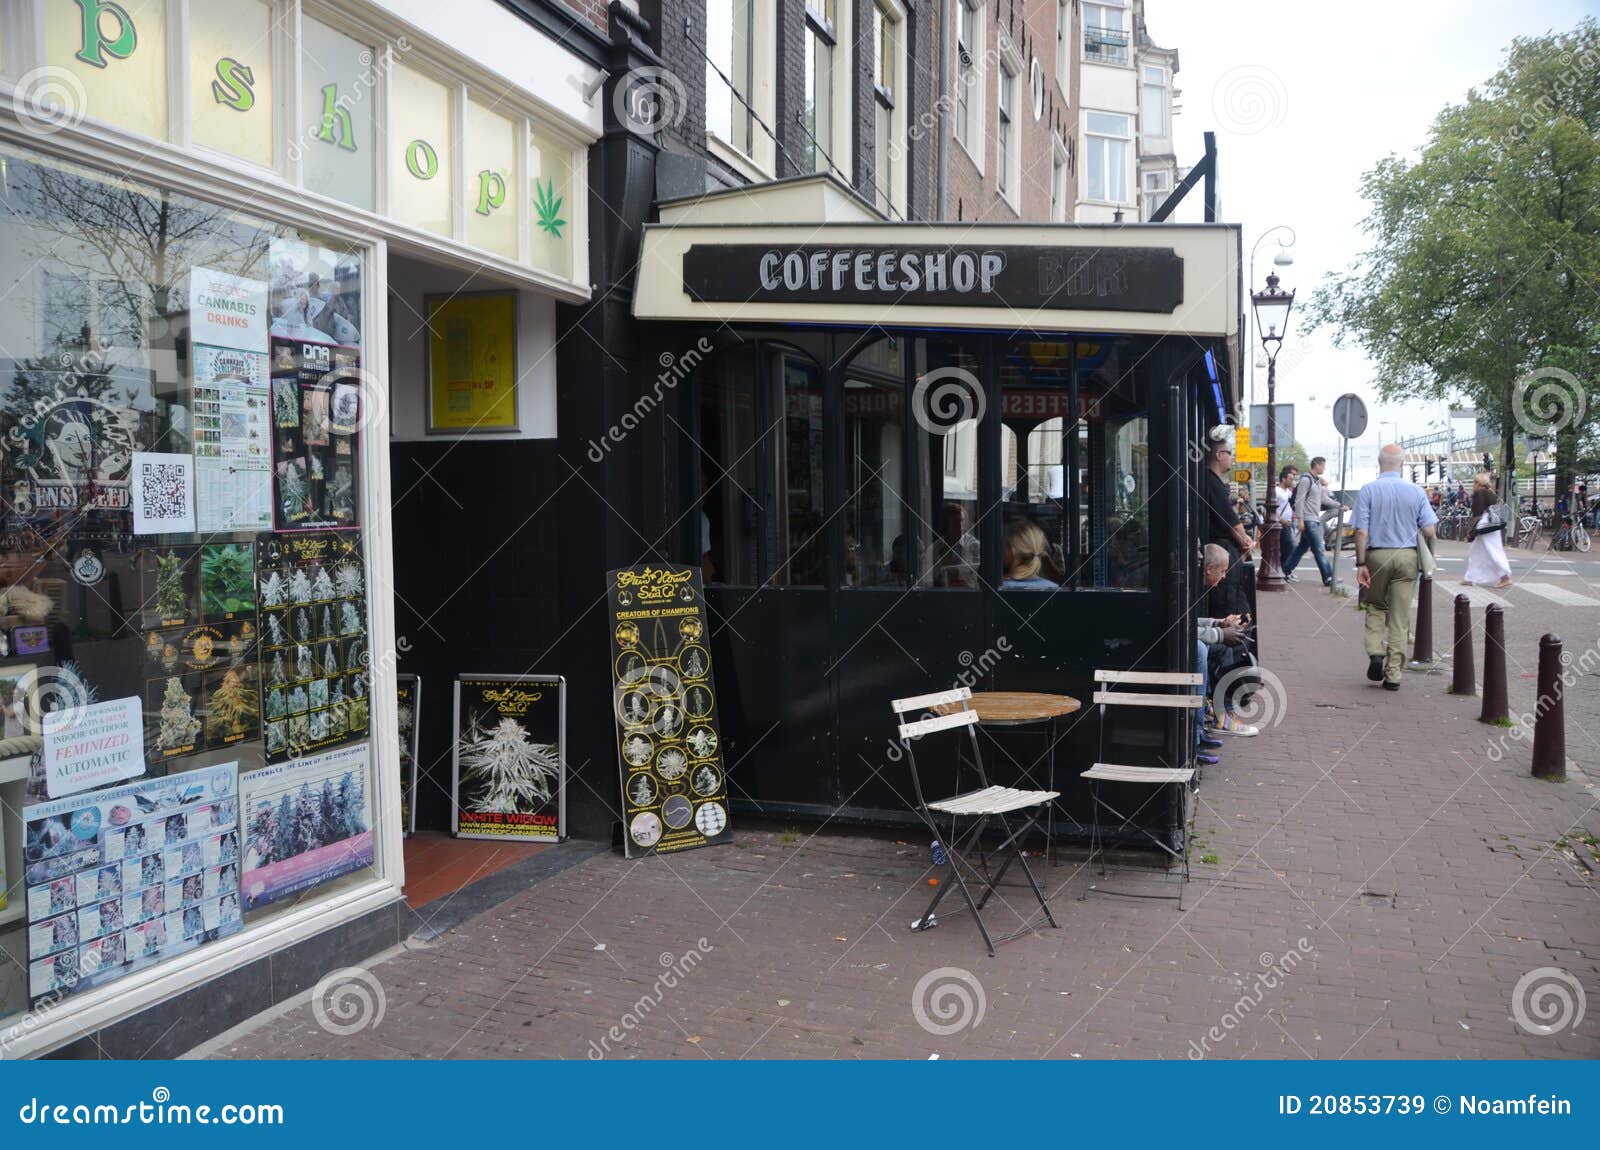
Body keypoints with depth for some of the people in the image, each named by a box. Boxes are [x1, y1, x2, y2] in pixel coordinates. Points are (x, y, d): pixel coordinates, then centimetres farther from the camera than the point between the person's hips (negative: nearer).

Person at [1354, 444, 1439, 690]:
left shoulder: (1368, 490, -5)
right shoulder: (1416, 492, 0)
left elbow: (1361, 532, -11)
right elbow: (1429, 531, -3)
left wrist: (1361, 564, -8)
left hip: (1377, 555, -1)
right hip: (1407, 556, 1)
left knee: (1375, 606, 21)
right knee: (1400, 618, 6)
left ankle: (1375, 652, 1)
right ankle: (1393, 674, 8)